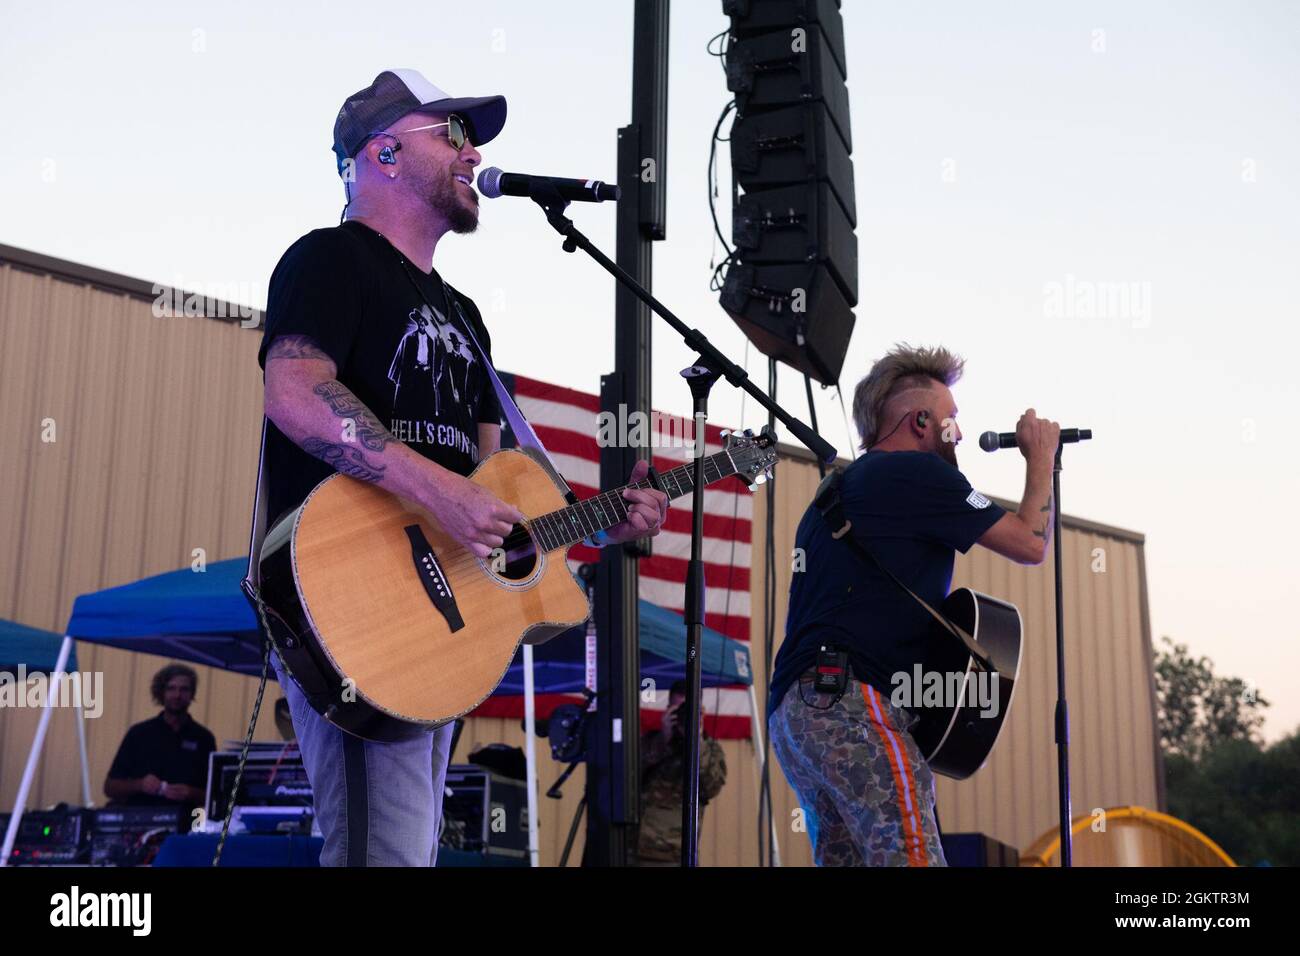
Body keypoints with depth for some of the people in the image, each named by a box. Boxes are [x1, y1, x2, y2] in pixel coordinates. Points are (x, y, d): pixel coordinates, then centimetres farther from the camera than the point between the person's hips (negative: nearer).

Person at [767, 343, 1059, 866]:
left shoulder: (839, 487, 26)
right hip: (851, 700, -9)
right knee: (911, 854, -16)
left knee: (847, 856, 8)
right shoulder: (919, 472, 0)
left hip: (792, 707, 9)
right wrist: (1041, 460, 20)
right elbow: (1030, 545, 6)